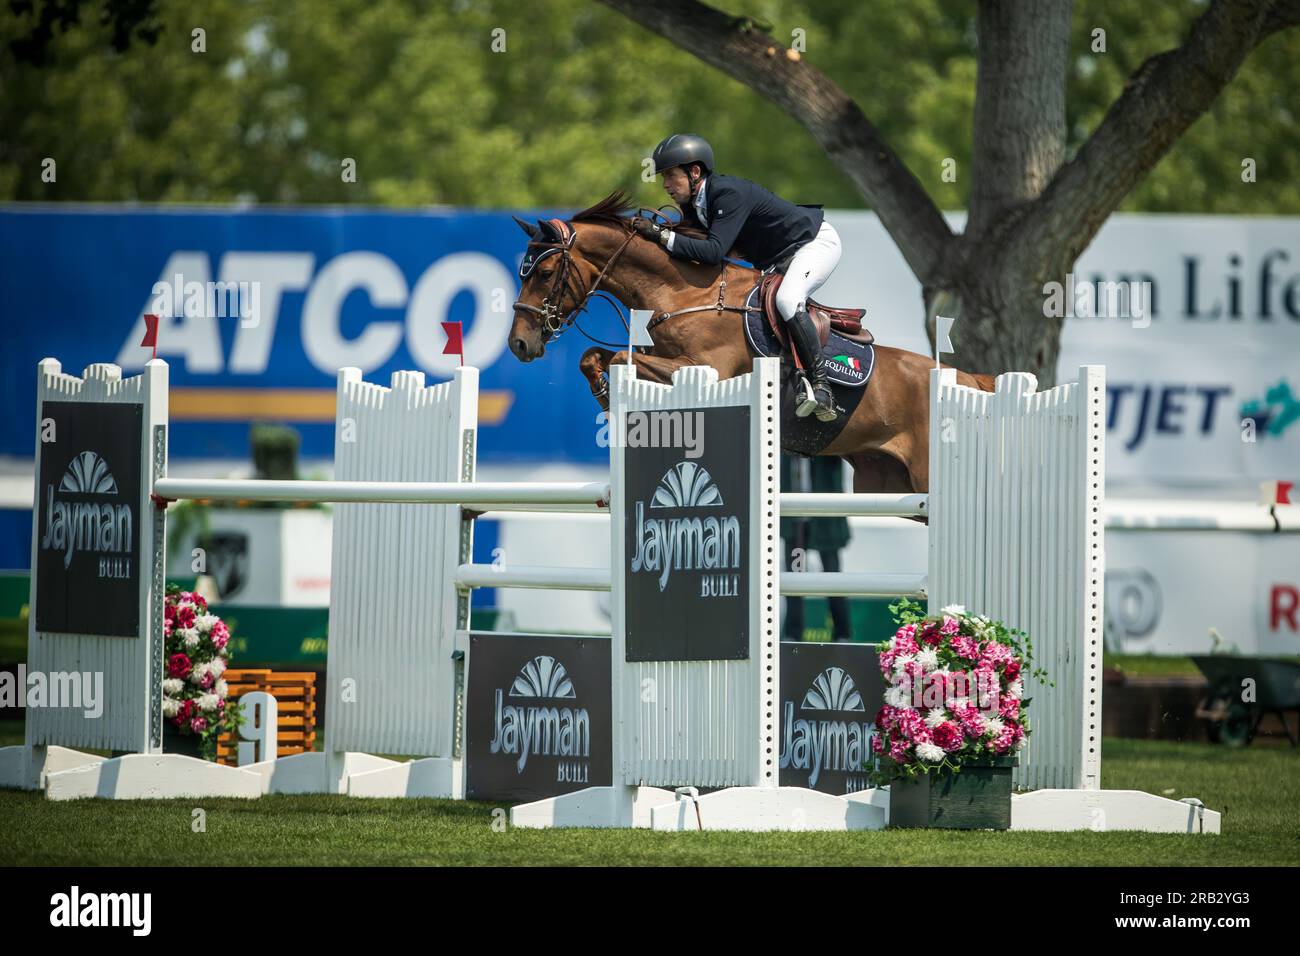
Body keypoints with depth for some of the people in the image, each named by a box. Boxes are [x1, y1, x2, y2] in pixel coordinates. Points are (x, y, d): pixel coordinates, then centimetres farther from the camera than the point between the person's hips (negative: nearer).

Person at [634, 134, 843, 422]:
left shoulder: (729, 193, -31)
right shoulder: (693, 205, -2)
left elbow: (714, 251, -39)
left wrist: (663, 235, -37)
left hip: (816, 242, -10)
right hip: (774, 262, 10)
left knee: (787, 301, -34)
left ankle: (821, 386, -31)